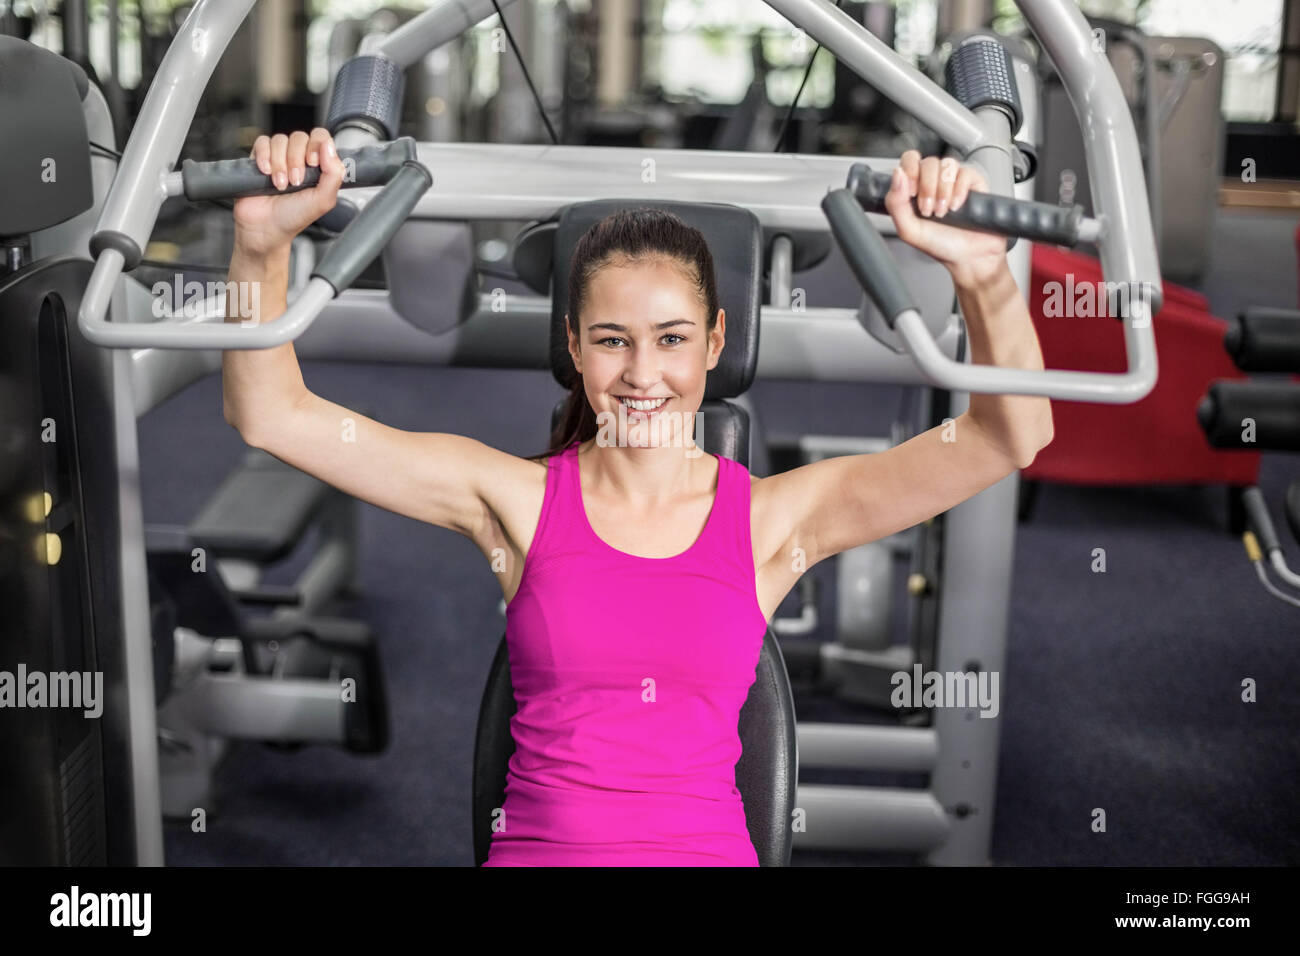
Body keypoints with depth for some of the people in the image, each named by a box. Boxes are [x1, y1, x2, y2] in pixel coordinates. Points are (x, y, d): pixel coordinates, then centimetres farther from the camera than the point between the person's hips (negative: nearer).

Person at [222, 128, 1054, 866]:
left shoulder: (775, 516, -1)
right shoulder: (516, 499, -1)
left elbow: (1012, 436, -7)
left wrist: (982, 267, -22)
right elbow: (271, 414, -3)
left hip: (709, 843, 1)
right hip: (537, 843, 0)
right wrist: (264, 239, -18)